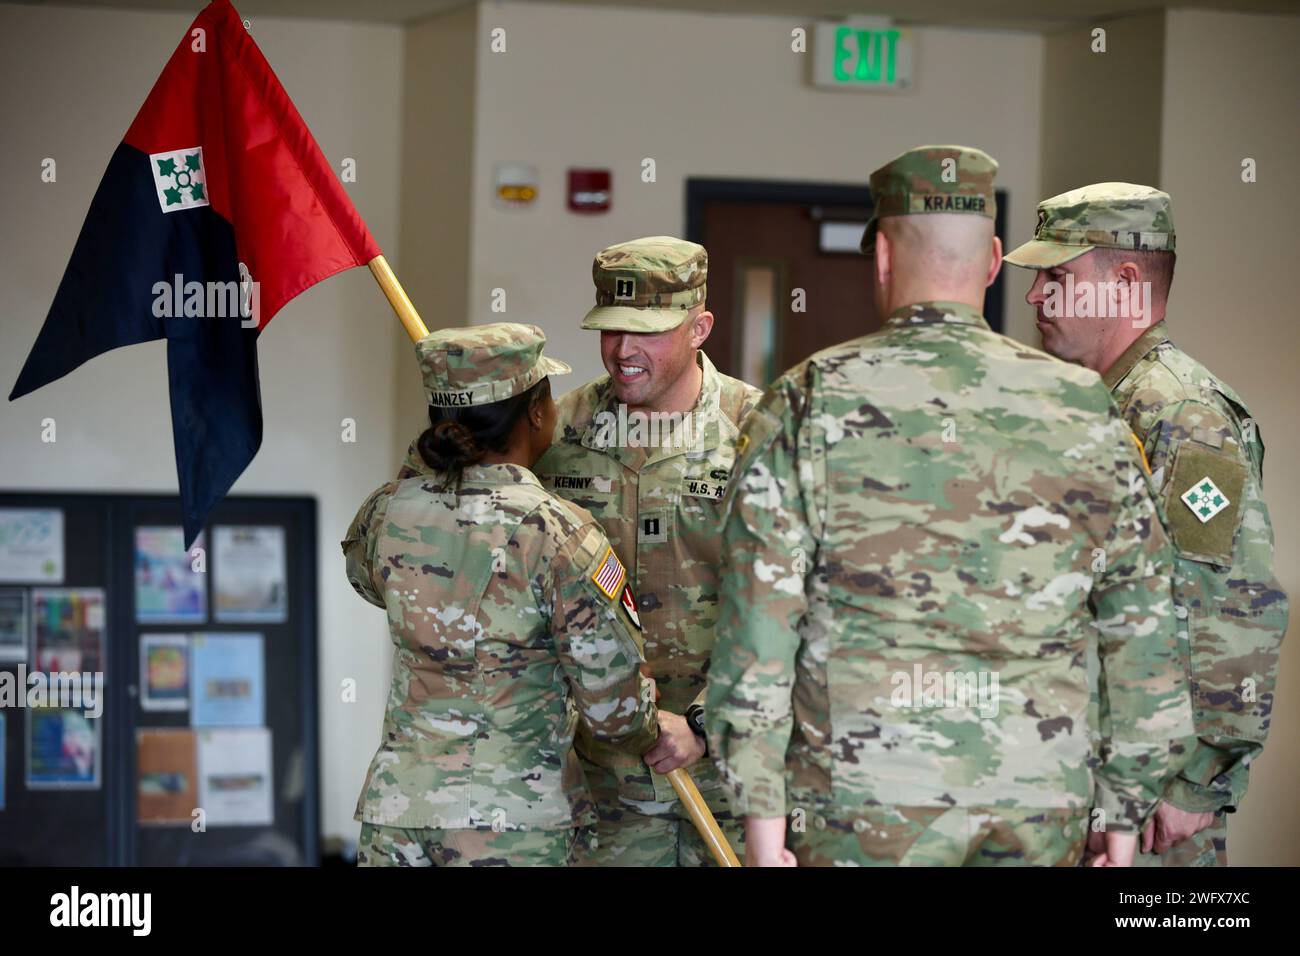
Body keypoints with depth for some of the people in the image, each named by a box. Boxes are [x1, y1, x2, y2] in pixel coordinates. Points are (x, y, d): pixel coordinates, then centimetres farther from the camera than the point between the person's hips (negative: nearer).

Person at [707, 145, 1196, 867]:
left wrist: (761, 811, -2)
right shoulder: (1083, 410, 6)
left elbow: (757, 620, -6)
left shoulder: (812, 403, -2)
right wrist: (1124, 813, 14)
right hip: (1041, 806, 3)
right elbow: (1140, 627, 7)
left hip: (867, 800, -2)